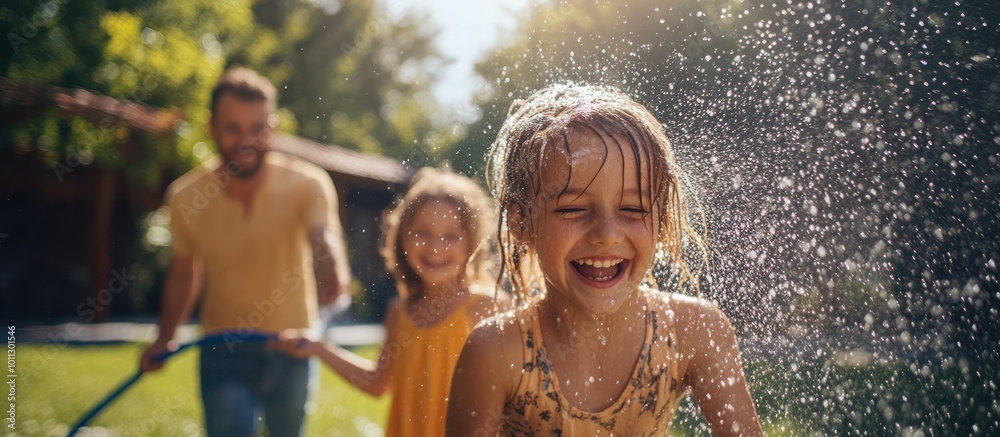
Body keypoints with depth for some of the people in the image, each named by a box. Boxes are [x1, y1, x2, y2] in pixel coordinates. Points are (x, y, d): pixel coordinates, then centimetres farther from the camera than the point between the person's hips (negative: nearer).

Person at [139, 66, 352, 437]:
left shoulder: (306, 186, -18)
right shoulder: (186, 197, -12)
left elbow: (325, 238, -37)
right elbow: (184, 274, 4)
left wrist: (333, 275, -58)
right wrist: (165, 338, -6)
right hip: (225, 353, 0)